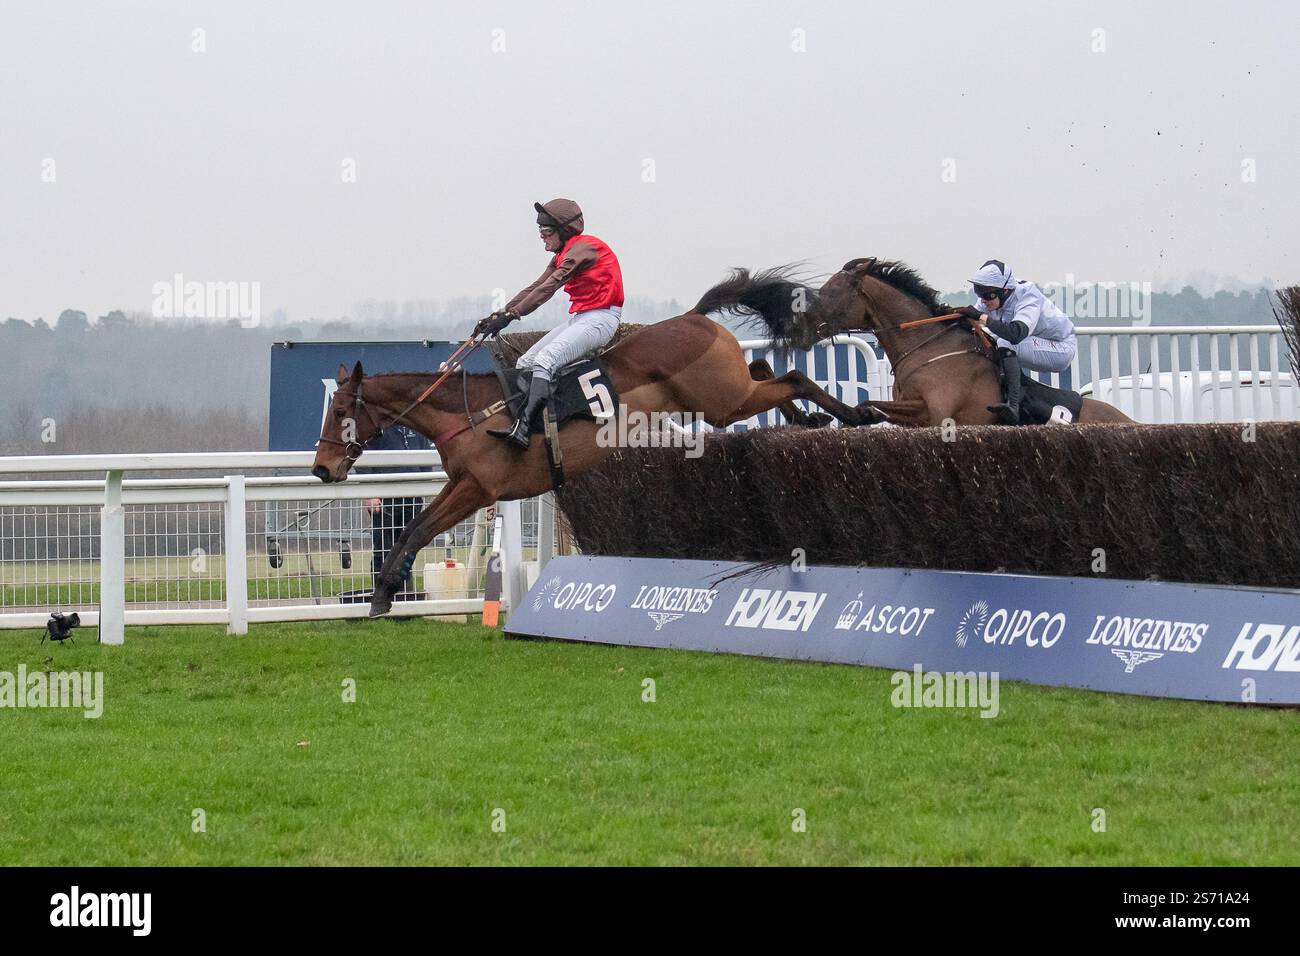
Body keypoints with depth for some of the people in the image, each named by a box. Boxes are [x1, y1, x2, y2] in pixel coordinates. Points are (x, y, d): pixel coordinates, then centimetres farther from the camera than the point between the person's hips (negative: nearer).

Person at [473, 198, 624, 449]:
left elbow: (549, 287, -20)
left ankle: (522, 428, -39)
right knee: (525, 362, 3)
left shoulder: (582, 247, -13)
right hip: (578, 317, 11)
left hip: (601, 317, -11)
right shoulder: (562, 256, 19)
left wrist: (511, 314, -25)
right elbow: (535, 289, 15)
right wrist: (498, 315, 6)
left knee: (544, 361, -28)